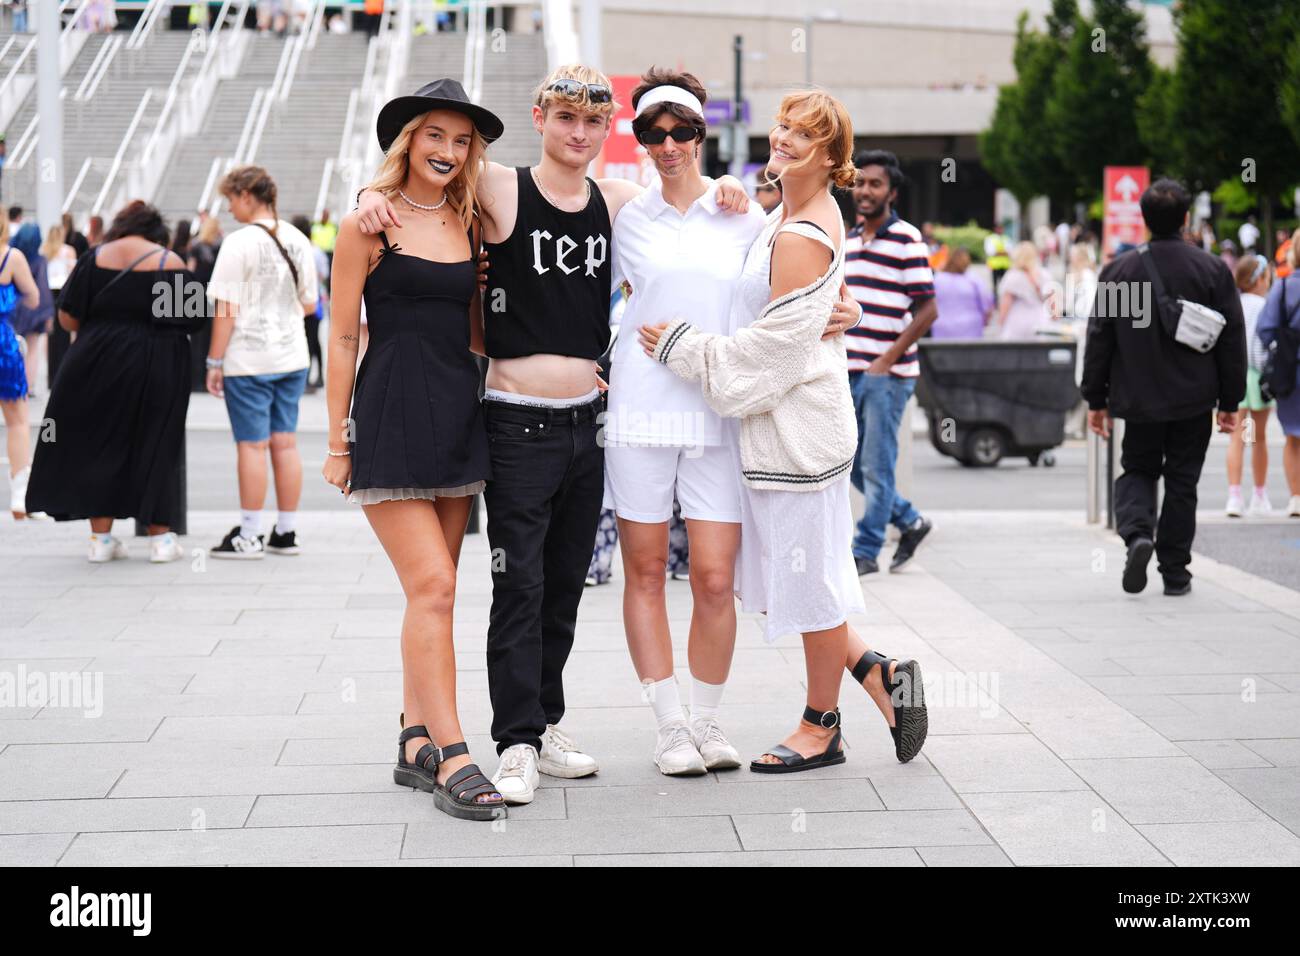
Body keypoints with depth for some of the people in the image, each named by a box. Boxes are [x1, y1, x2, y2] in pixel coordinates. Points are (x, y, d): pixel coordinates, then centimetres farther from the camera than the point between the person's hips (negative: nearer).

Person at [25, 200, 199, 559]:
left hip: (97, 366, 1)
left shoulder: (94, 258, 1)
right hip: (155, 372, -1)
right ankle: (160, 539, 11)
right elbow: (193, 319, -6)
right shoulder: (170, 262, -4)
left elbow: (67, 318, 0)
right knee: (154, 447, 8)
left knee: (97, 446, 11)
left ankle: (101, 537, 11)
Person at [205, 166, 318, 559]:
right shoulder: (298, 241, 7)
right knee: (285, 441, 10)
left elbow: (227, 308, -14)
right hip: (292, 356, 6)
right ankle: (286, 533, 15)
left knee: (252, 445, -2)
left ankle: (248, 536, 3)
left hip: (249, 360, -6)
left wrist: (215, 361, -9)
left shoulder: (240, 243, -13)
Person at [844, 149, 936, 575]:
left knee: (876, 464, -1)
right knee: (849, 462, 10)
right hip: (849, 372, 8)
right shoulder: (848, 240, 14)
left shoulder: (906, 240, -9)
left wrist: (888, 360, -15)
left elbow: (927, 310, -12)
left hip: (887, 373, -8)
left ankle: (866, 551, 7)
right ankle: (909, 521, 26)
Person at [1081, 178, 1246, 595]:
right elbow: (1232, 340, -2)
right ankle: (1174, 573, 12)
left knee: (1137, 471, 16)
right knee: (1182, 482, 9)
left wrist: (1096, 399, 8)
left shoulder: (1118, 270, -4)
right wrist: (1230, 401, 5)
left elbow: (1099, 339, -1)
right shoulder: (1212, 270, -5)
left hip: (1139, 399, 0)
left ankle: (1137, 532, -12)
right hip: (1195, 401, 0)